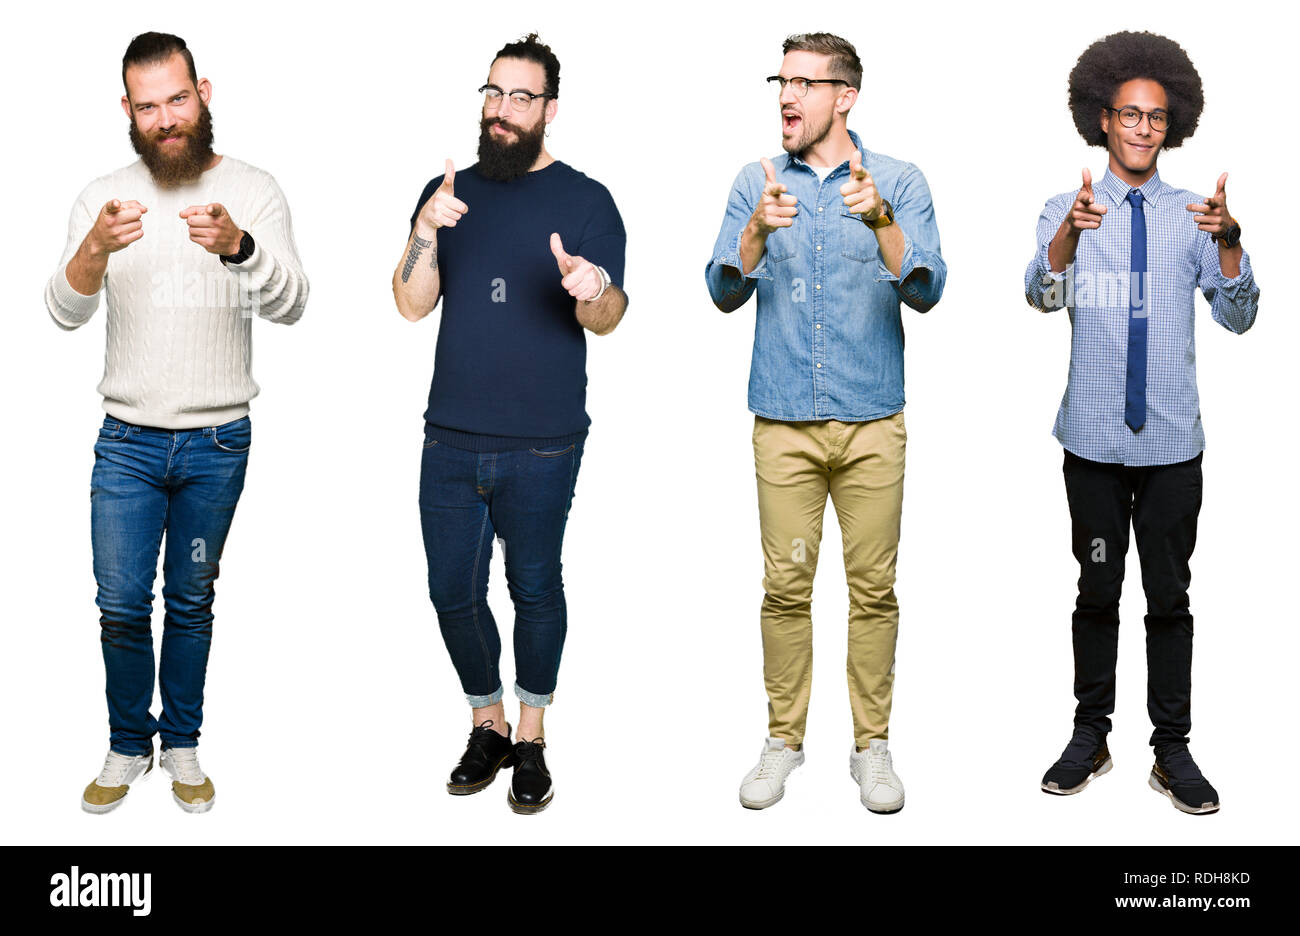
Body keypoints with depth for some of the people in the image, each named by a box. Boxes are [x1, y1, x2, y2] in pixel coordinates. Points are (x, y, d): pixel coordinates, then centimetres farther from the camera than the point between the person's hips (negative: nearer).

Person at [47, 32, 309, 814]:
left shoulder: (253, 191, -4)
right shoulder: (104, 197, 0)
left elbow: (291, 305, -16)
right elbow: (65, 312, -9)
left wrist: (239, 247, -37)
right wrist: (95, 250, -31)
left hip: (217, 442, -1)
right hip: (128, 440, 1)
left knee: (191, 601, 12)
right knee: (121, 603, 4)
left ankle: (182, 744, 28)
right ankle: (128, 746, 24)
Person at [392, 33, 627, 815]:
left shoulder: (585, 199, -1)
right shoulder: (450, 192, 9)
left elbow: (608, 320, -9)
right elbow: (412, 304, 2)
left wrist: (593, 290, -32)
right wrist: (425, 233, -16)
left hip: (542, 447, -3)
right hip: (452, 437, 4)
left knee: (535, 589, 7)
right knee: (453, 591, 9)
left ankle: (531, 738, 23)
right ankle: (488, 725, 29)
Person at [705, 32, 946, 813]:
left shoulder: (899, 183, 1)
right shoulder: (757, 183, 5)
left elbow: (926, 292, -10)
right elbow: (724, 293, -3)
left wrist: (881, 221, -27)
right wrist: (758, 230, -22)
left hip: (873, 423, -1)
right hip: (784, 420, 1)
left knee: (874, 588, 5)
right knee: (785, 586, 5)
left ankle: (872, 744, 18)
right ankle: (784, 739, 19)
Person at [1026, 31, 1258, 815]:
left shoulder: (1192, 216, 4)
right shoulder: (1068, 212, 2)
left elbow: (1237, 316, -5)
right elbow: (1042, 293, -16)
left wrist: (1230, 241, -24)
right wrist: (1071, 231, -36)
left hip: (1172, 439, 1)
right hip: (1095, 439, 0)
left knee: (1170, 596, 6)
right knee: (1098, 591, 9)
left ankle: (1173, 750, 14)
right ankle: (1091, 736, 21)